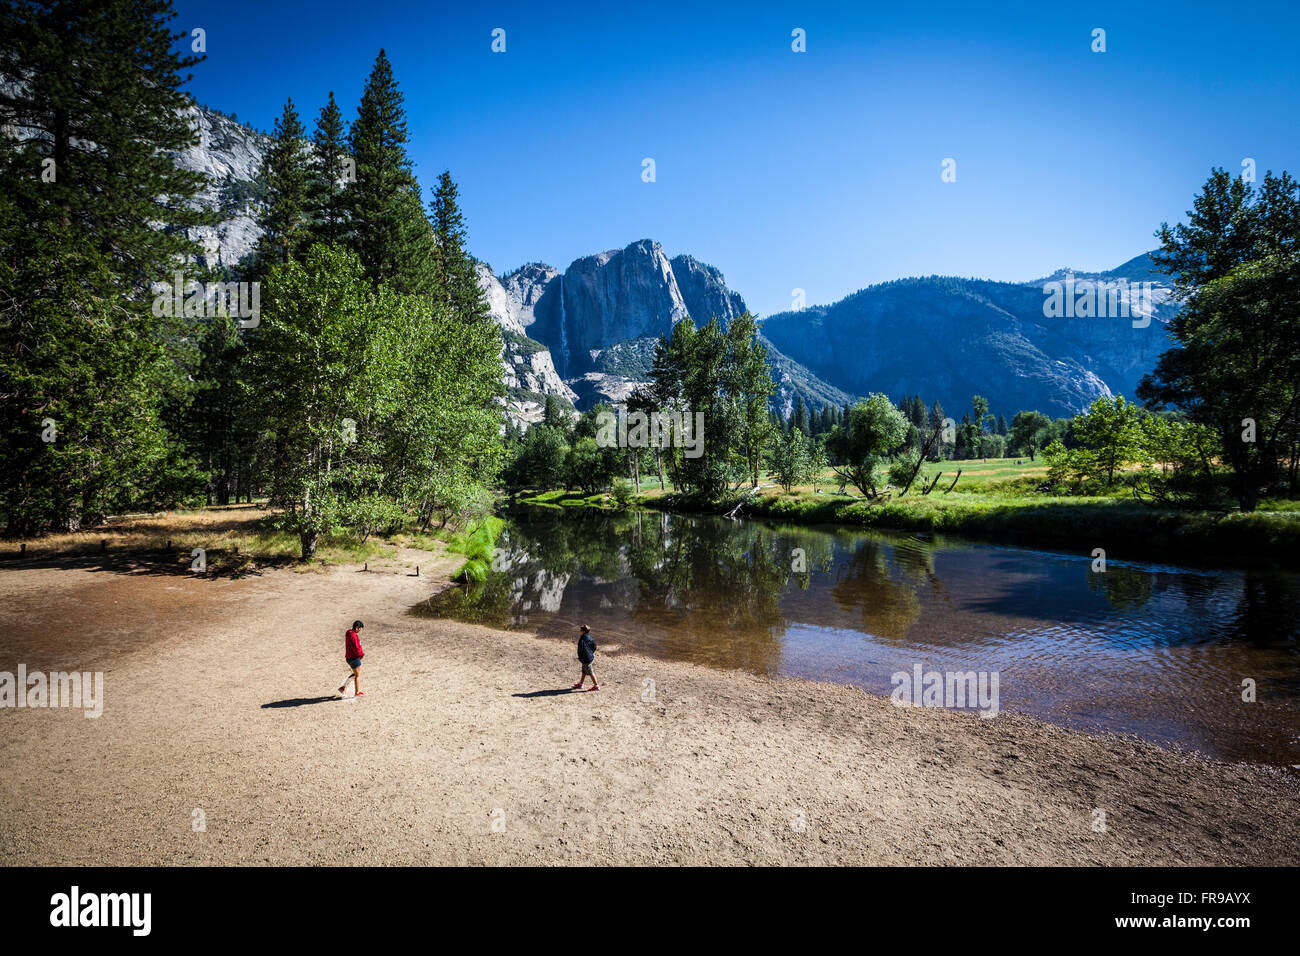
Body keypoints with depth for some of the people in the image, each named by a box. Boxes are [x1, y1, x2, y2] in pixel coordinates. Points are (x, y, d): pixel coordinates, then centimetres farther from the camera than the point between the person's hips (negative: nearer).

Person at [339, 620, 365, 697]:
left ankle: (343, 687, 20)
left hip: (350, 657, 10)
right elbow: (356, 648, -25)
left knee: (355, 674, 22)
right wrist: (362, 654, -8)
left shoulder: (349, 634, 10)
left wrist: (361, 653, 8)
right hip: (354, 658, -10)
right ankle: (357, 693, 12)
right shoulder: (353, 636, -23)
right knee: (358, 675, 3)